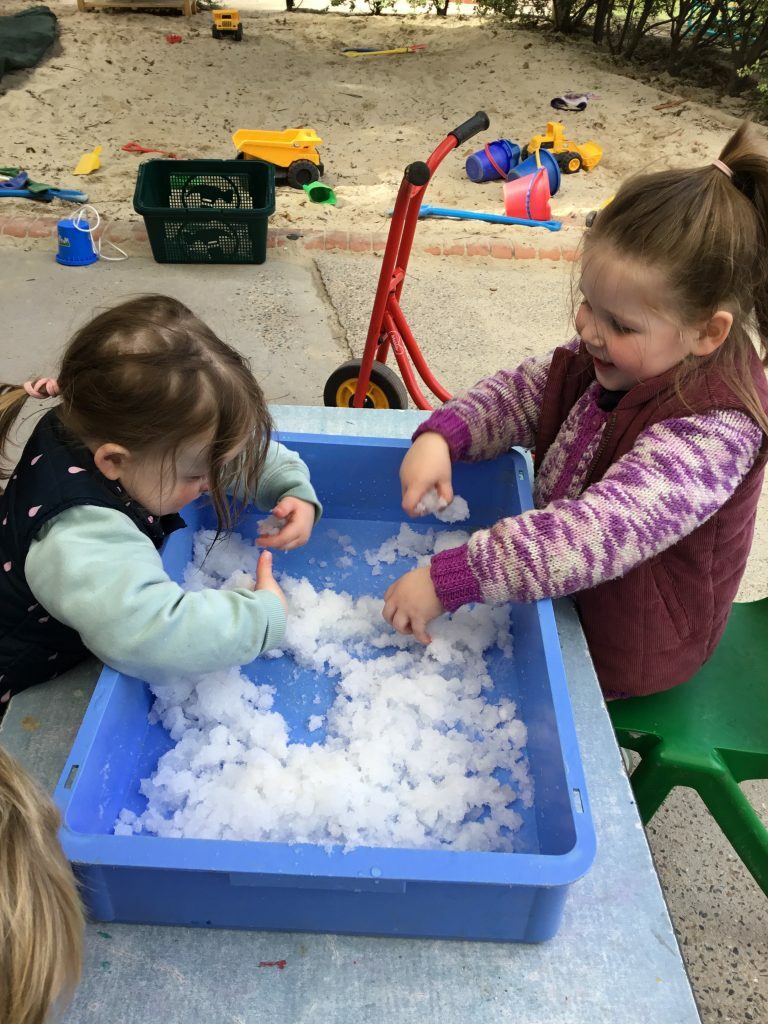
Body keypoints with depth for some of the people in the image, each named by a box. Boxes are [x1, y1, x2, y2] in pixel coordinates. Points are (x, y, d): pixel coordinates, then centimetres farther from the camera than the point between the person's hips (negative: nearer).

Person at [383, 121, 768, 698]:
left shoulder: (713, 428, -33)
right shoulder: (615, 353, -9)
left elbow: (602, 534, -43)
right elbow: (521, 393, -4)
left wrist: (446, 583, -46)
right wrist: (441, 436, -25)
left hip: (621, 645, -7)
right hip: (557, 581, 7)